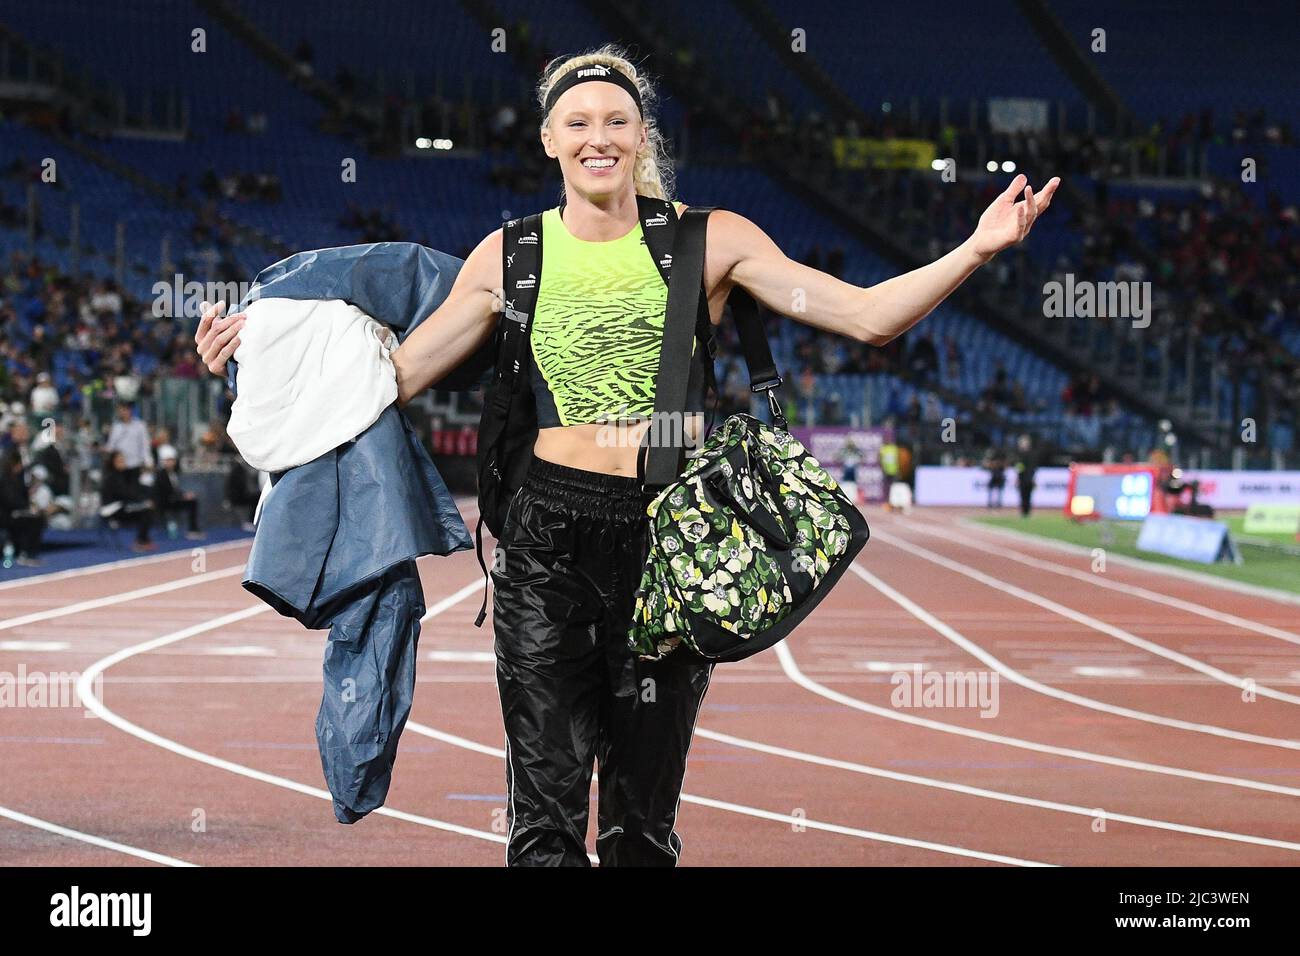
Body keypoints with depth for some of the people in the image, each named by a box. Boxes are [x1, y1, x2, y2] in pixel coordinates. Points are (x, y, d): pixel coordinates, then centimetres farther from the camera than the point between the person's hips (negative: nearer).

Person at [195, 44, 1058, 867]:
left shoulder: (709, 240, 4)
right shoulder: (512, 256, 7)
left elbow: (867, 316, 0)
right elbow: (397, 375, 13)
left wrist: (977, 249, -11)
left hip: (671, 535, 0)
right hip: (550, 533, 0)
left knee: (646, 818, 6)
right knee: (547, 812, -5)